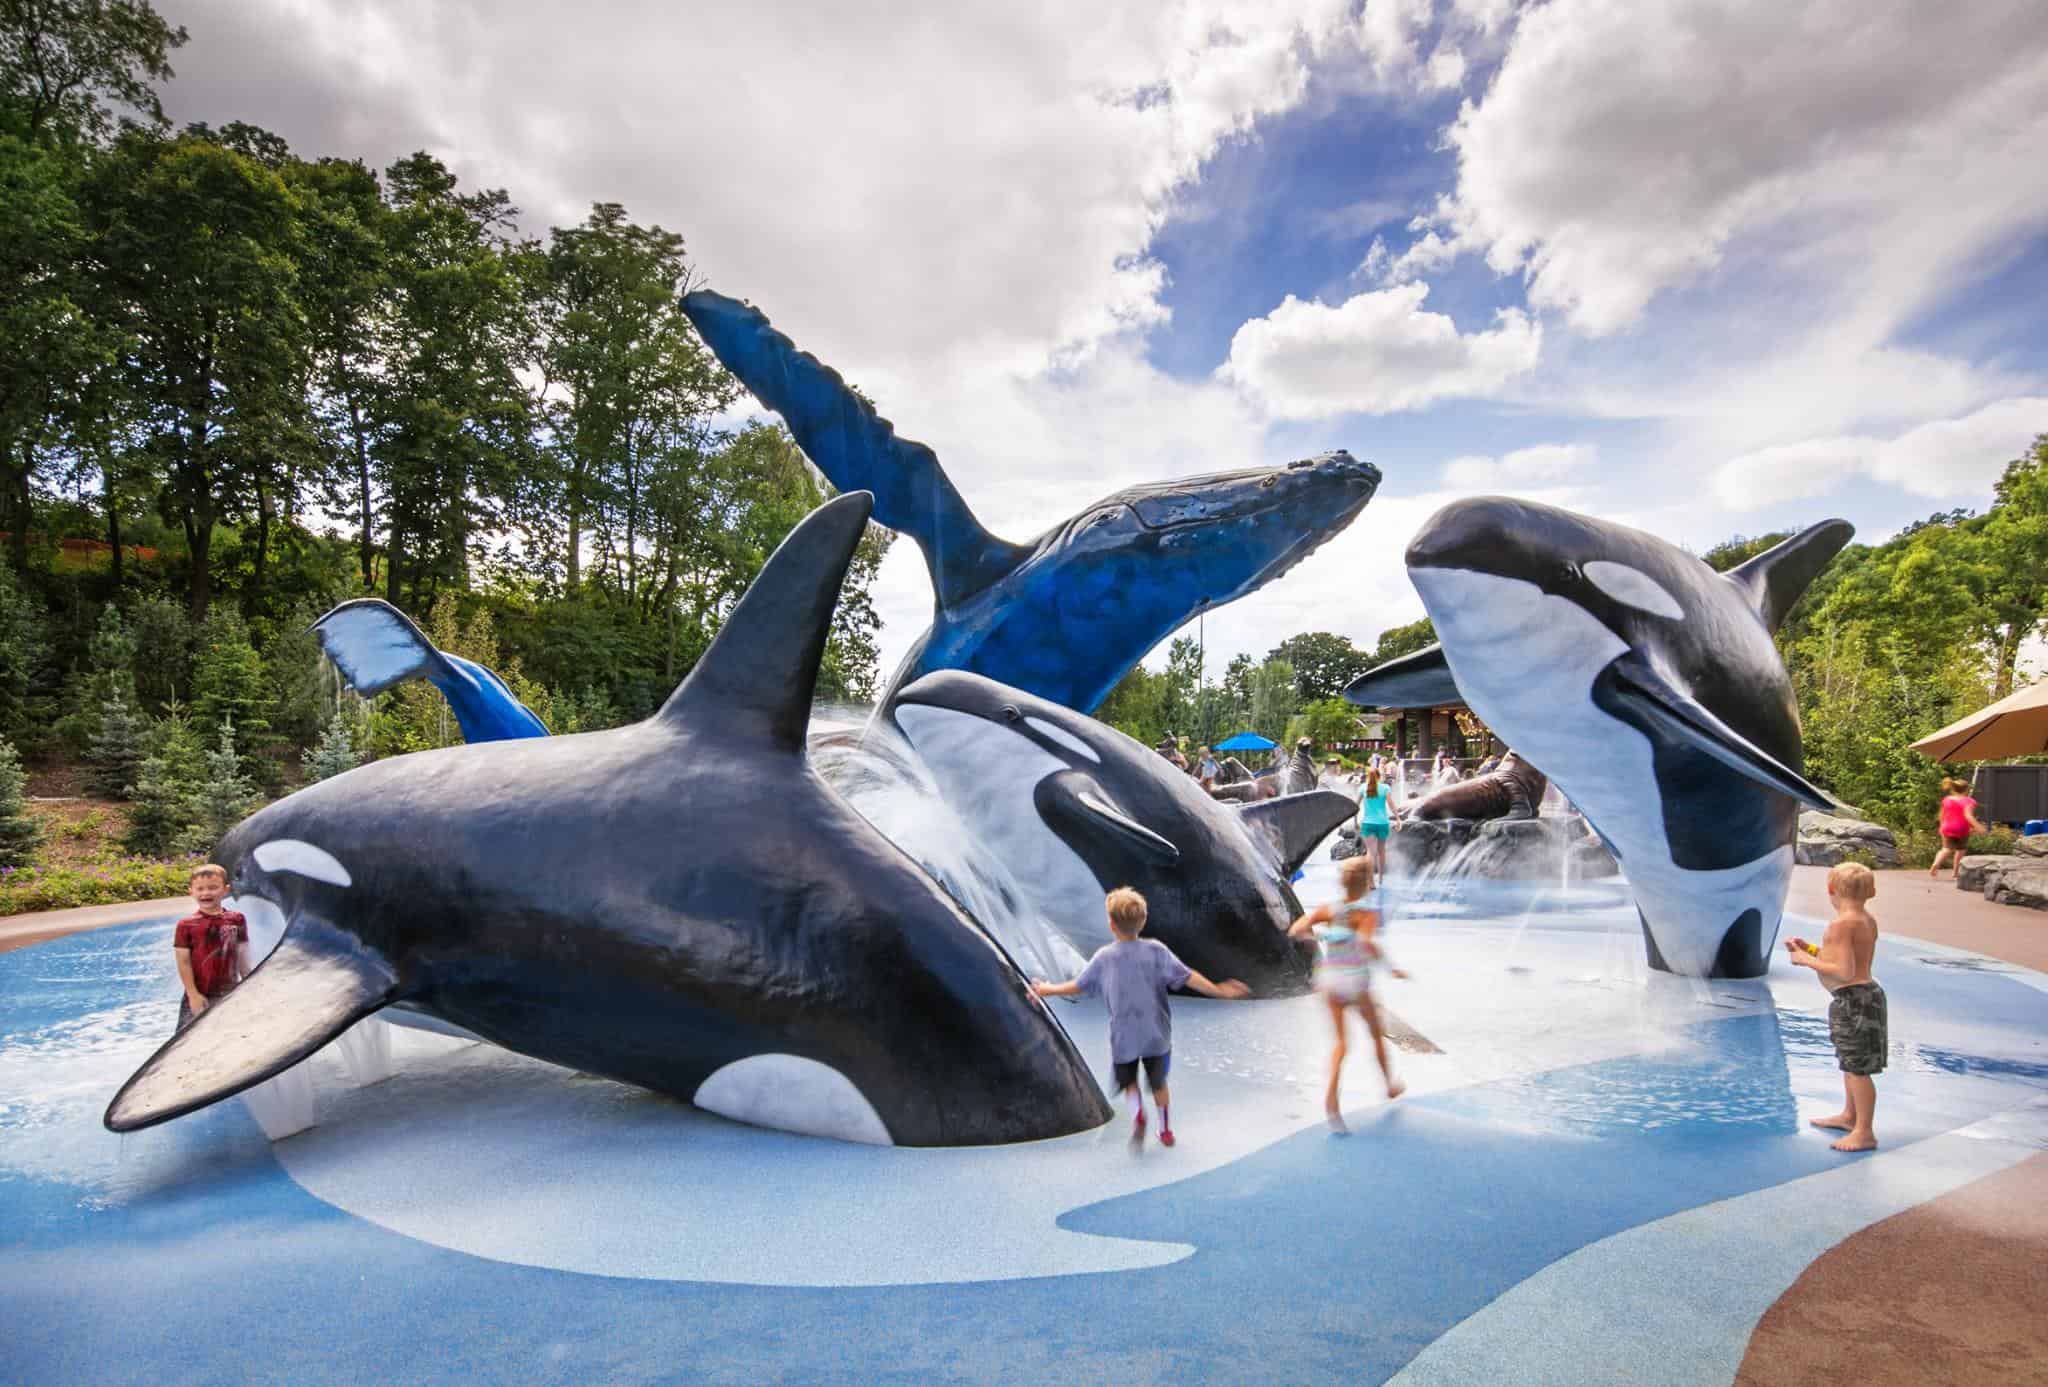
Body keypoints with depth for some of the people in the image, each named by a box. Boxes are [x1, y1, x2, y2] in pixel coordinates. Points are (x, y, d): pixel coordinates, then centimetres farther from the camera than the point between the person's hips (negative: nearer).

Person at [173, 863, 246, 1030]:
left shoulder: (237, 920, 0)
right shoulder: (186, 925, -7)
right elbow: (184, 962, -7)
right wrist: (193, 995, -11)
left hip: (230, 994, 2)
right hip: (200, 996, -2)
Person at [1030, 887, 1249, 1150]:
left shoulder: (1104, 957, -8)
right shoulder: (1156, 950, -11)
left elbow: (1078, 986, 1)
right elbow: (1187, 976, -17)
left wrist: (1048, 990, 17)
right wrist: (1217, 990, -12)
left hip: (1123, 1037, -1)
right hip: (1157, 1035, 1)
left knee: (1128, 1082, 19)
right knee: (1158, 1083, 22)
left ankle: (1137, 1113, -8)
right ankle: (1166, 1131, 32)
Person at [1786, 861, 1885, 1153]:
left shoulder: (1841, 924, -21)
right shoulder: (1867, 921, 9)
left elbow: (1845, 972, -24)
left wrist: (1807, 961, -13)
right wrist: (1810, 948, 15)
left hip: (1853, 999, -11)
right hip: (1864, 994, 11)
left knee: (1857, 1067, -3)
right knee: (1851, 1063, 24)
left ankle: (1864, 1133, 5)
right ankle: (1849, 1116, 39)